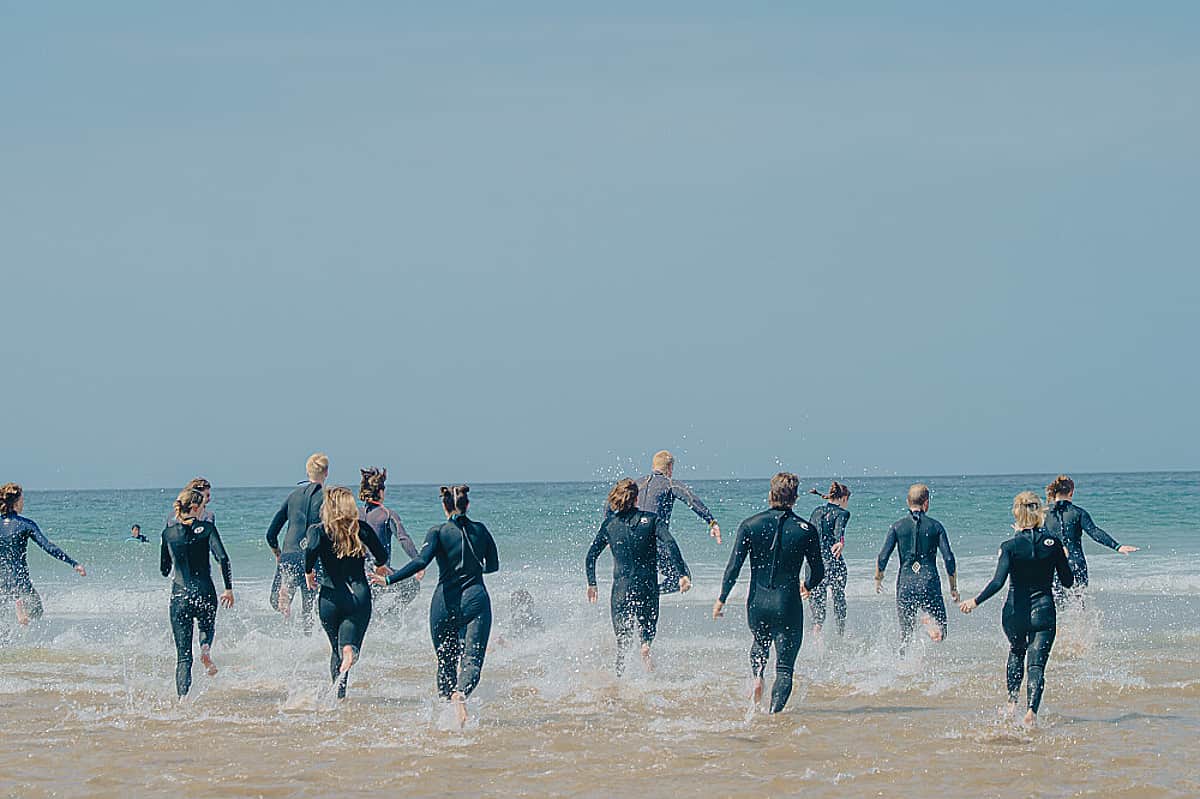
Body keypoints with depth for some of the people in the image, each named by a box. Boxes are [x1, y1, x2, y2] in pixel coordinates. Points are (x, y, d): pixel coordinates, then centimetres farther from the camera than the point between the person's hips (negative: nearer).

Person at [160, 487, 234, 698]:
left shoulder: (169, 533, 5)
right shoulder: (206, 528, -3)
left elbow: (164, 569, 13)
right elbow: (223, 558, -13)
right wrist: (229, 589, -5)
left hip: (179, 595, 1)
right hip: (205, 593, -1)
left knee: (183, 656, 5)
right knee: (207, 627, 31)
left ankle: (183, 696, -9)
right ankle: (206, 648, -2)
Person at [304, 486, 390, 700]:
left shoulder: (318, 530, 1)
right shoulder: (362, 528, 5)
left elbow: (312, 548, -20)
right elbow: (381, 554, 0)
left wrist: (308, 572, -3)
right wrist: (381, 567, 23)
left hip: (331, 596, 0)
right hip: (360, 595, 0)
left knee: (336, 649, 17)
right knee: (349, 647, -8)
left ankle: (339, 695, 8)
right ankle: (350, 651, -44)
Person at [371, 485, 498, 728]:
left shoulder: (439, 532, -3)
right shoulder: (480, 530, 7)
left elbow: (421, 561, -18)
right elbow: (493, 565, 19)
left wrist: (389, 579, -16)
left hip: (445, 601, 0)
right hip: (475, 600, 0)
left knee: (446, 662, 15)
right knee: (472, 659, -10)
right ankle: (460, 694, -39)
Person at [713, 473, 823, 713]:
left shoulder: (749, 525, -3)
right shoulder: (806, 530, -4)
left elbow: (733, 567, -4)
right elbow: (818, 571, 6)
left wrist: (722, 599, 5)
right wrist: (807, 586, 28)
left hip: (757, 604, 2)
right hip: (788, 606, -2)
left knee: (760, 642, 32)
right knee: (784, 668, 4)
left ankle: (757, 677, 8)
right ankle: (774, 713, -11)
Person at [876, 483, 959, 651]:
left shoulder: (898, 527, 2)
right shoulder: (935, 526, 1)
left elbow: (883, 557, -3)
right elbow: (949, 559, -2)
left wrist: (878, 579, 15)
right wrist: (953, 587, 8)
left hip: (906, 583, 1)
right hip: (929, 583, -1)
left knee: (905, 634, 13)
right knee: (939, 633, 6)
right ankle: (928, 619, -18)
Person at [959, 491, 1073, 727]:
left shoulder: (1010, 546, -10)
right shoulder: (1053, 542, -3)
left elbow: (998, 582, -18)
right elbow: (1068, 581, 3)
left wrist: (975, 602, -9)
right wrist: (1063, 559, 20)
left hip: (1015, 612, 0)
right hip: (1043, 611, 0)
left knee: (1016, 651, 28)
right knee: (1037, 662, -1)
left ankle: (1012, 701, 25)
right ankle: (1032, 709, -22)